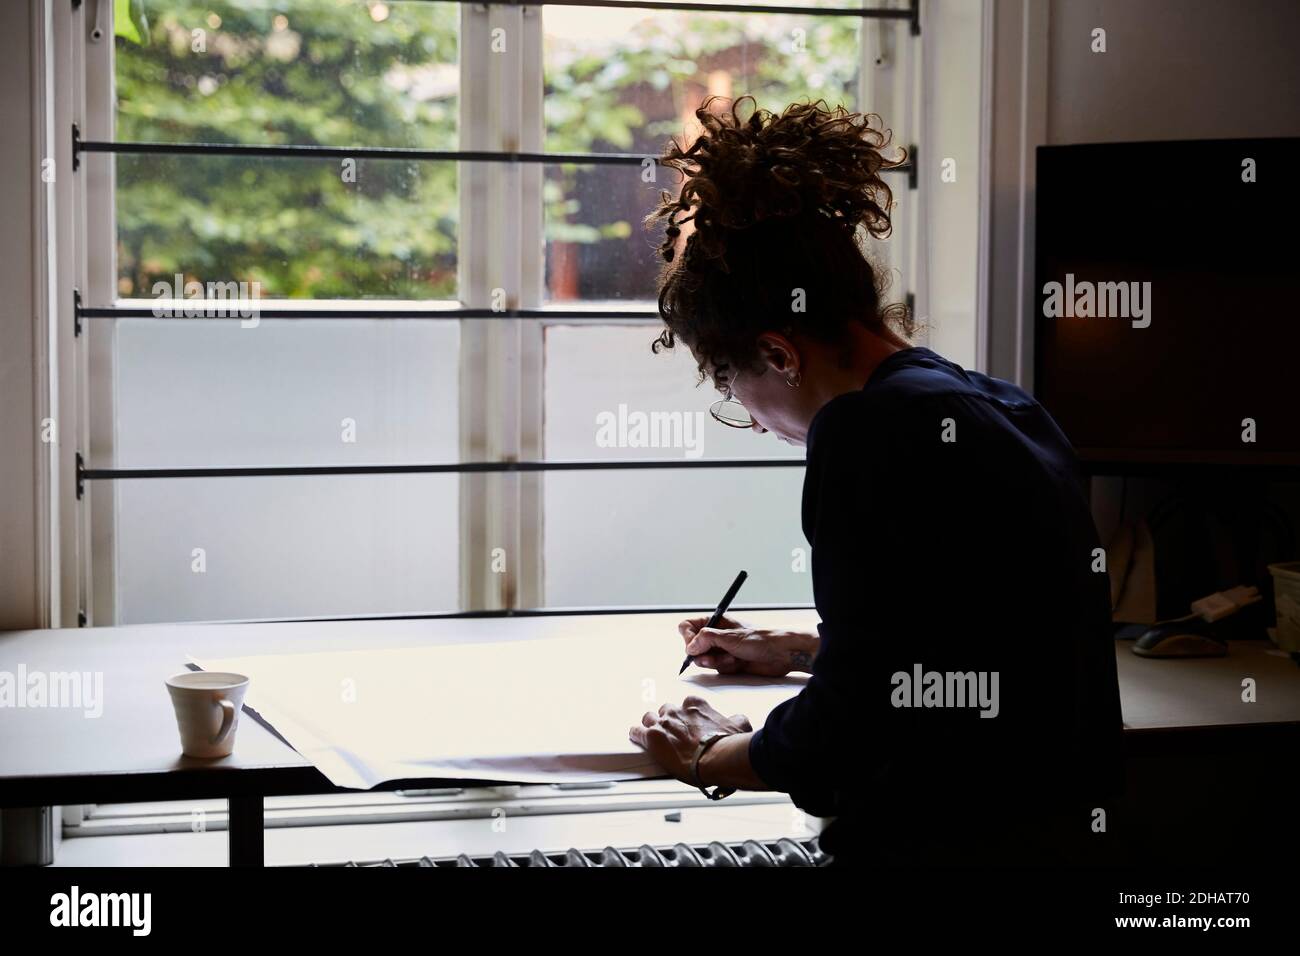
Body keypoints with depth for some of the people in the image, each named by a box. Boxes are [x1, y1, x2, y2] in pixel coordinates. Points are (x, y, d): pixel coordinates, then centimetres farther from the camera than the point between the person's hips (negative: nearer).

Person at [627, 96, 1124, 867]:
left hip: (947, 837, -9)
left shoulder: (867, 428, -16)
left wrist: (714, 759, 2)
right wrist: (791, 652, 32)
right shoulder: (1005, 409, 12)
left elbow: (848, 729, -15)